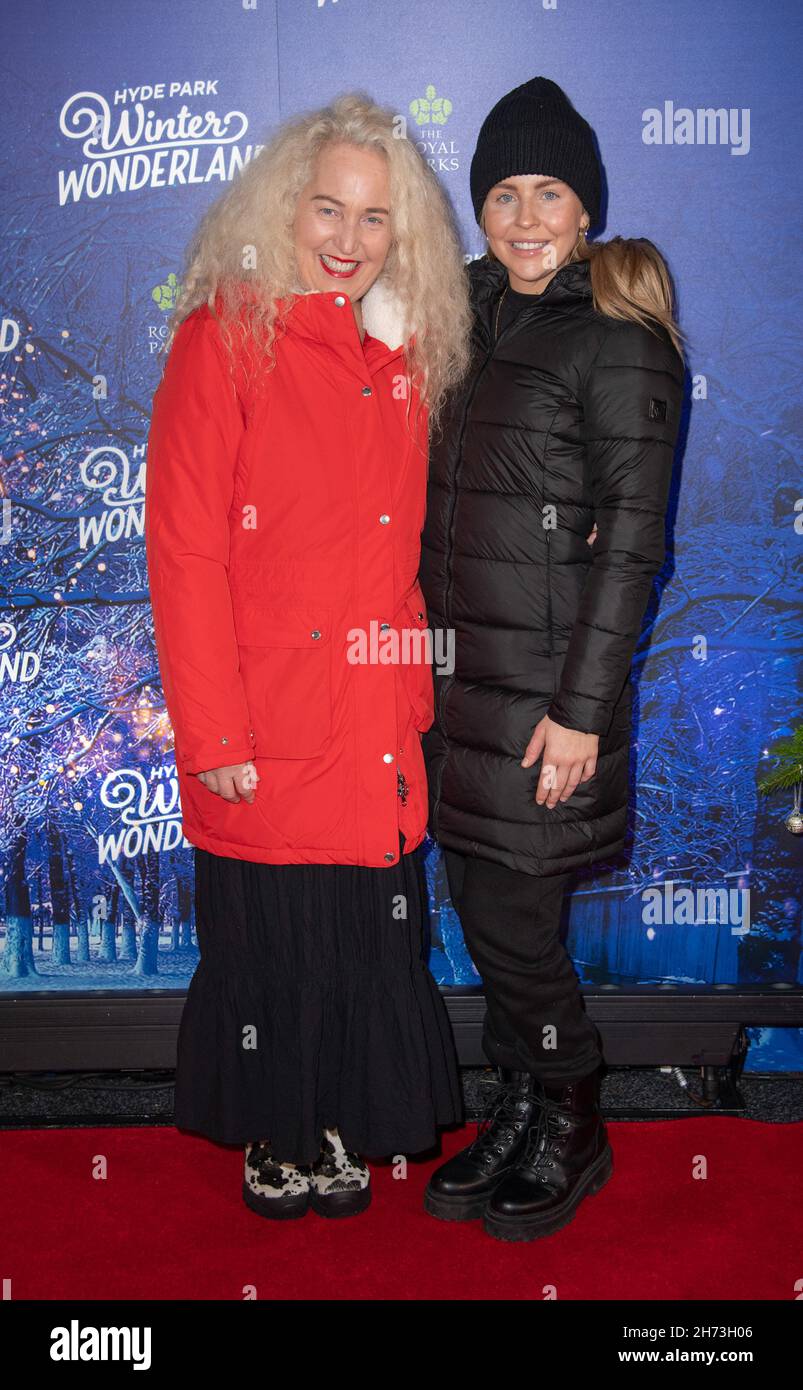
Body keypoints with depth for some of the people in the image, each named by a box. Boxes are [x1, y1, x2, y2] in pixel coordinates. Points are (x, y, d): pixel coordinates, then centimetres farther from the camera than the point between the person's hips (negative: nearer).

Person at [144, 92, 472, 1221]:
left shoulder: (405, 355, 10)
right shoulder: (226, 337, -7)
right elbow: (183, 550, -12)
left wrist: (419, 697, 4)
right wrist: (213, 733, -15)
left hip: (379, 724, 5)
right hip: (270, 726, -5)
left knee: (367, 936, 13)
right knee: (270, 937, 9)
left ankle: (337, 1130, 35)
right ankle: (270, 1141, 32)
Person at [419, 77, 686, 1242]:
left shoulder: (619, 344, -8)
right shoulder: (479, 319, 13)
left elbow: (631, 538, -13)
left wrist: (583, 708, -16)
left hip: (547, 681, -7)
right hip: (461, 667, 7)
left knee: (512, 922, 0)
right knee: (484, 909, 12)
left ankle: (572, 1132, 23)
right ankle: (518, 1114, 30)